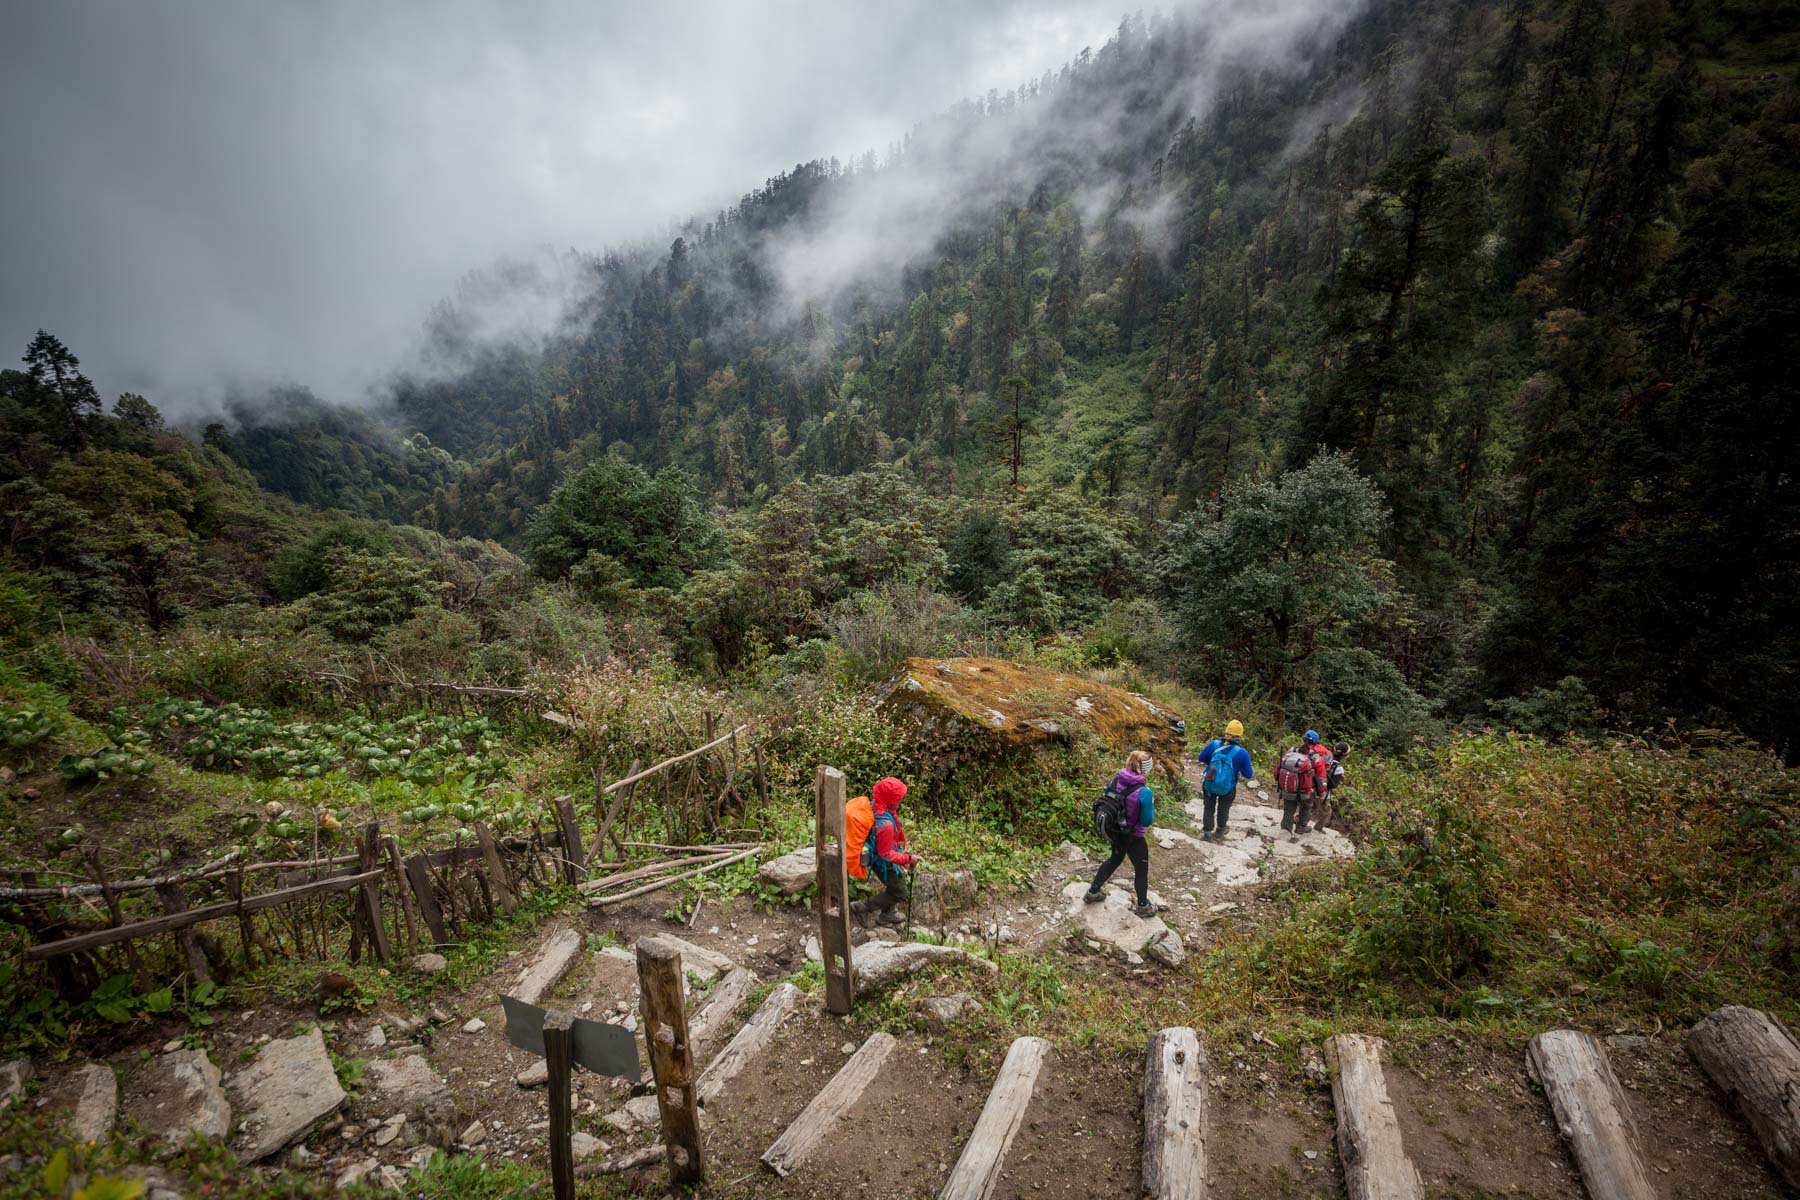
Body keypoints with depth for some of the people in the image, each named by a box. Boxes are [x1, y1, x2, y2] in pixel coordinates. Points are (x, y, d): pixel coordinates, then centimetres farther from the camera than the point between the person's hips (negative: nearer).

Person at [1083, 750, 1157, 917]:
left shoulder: (1116, 779, -12)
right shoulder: (1144, 792, -29)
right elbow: (1147, 821, -19)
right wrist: (1151, 805, -3)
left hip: (1114, 831, 6)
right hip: (1133, 837, -6)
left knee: (1115, 859, 31)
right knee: (1141, 869, 19)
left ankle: (1092, 892, 41)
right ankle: (1143, 906, 39)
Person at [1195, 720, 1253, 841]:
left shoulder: (1214, 744, -19)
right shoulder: (1242, 753, -24)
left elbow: (1201, 758, -3)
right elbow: (1248, 774, -15)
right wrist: (1253, 772, 7)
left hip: (1209, 785, 0)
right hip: (1227, 789, 0)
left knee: (1209, 808, 23)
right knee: (1223, 810, 26)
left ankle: (1207, 833, 25)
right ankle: (1219, 834, 43)